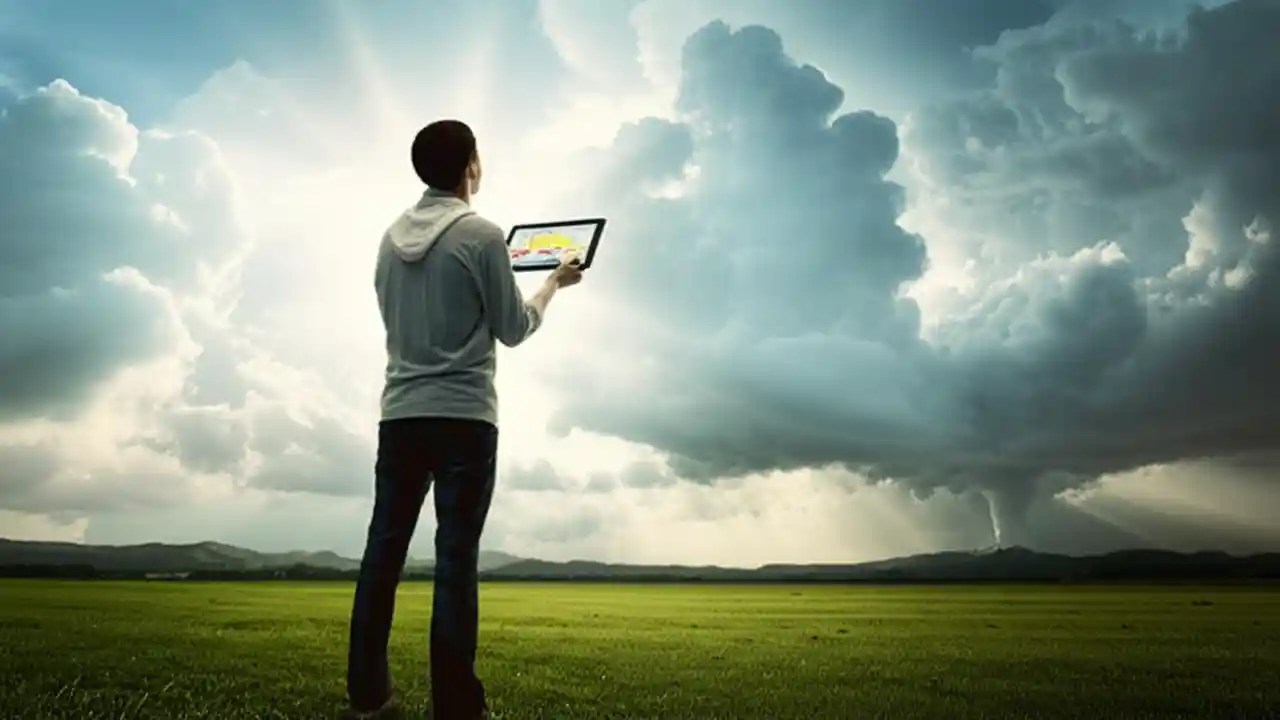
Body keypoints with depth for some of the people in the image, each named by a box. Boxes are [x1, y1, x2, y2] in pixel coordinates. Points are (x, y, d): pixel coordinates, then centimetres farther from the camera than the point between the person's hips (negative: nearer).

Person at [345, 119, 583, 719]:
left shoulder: (391, 238, 10)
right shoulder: (482, 236, -7)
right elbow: (514, 329, -2)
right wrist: (554, 283, 15)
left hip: (399, 414, 6)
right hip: (464, 416, -5)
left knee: (383, 549, 9)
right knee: (456, 556, -3)